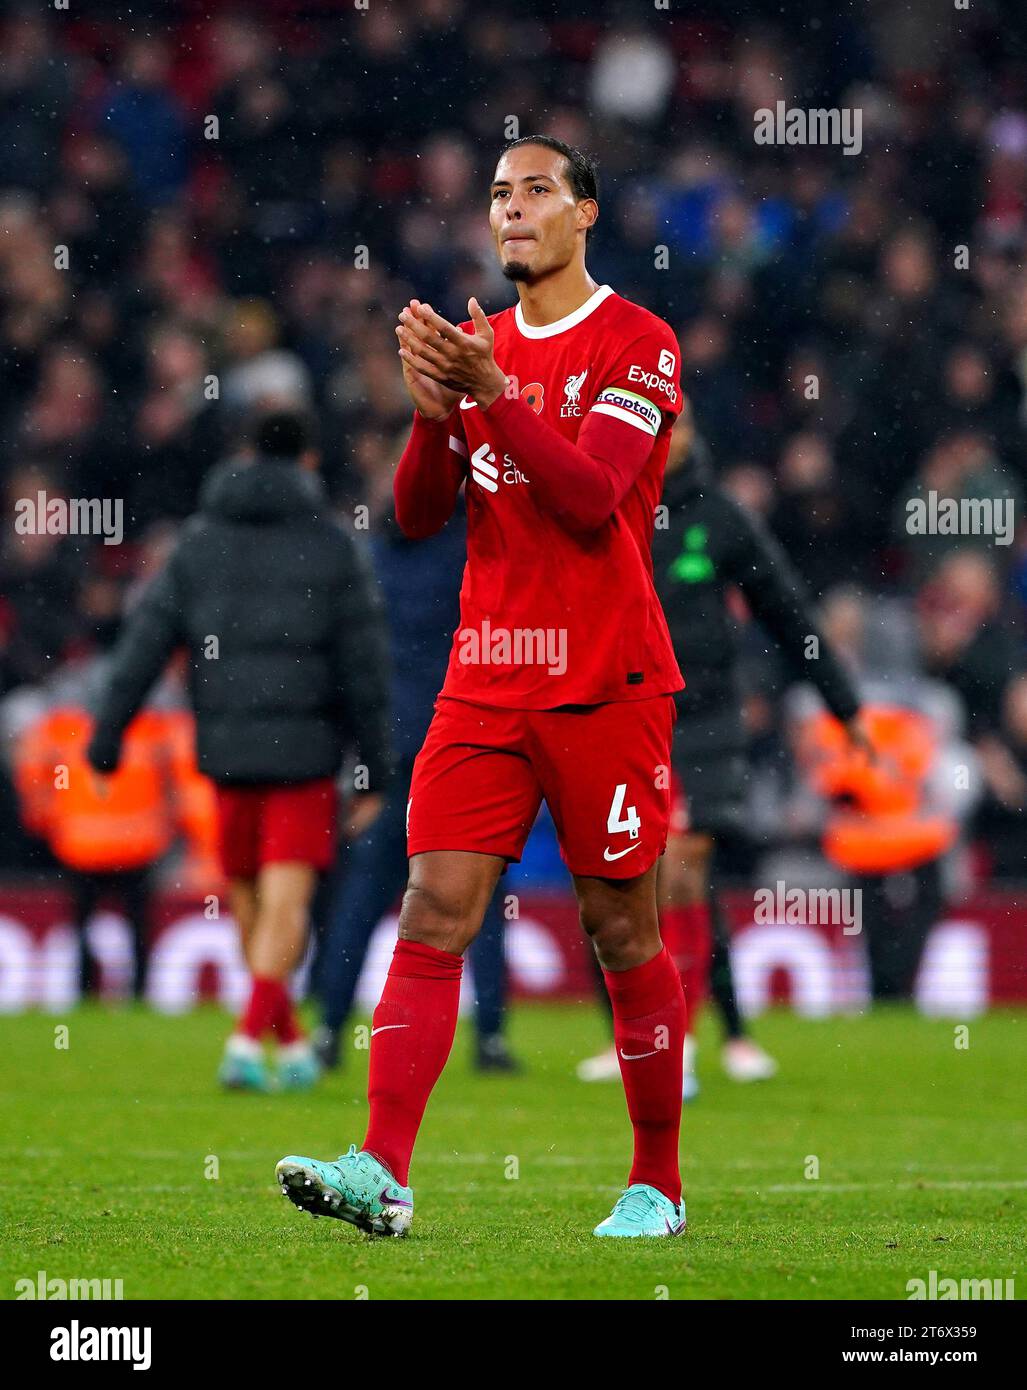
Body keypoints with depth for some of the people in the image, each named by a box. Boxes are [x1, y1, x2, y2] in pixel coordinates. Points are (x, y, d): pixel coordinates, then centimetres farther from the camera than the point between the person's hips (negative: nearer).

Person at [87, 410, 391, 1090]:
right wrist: (375, 771, 2)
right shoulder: (332, 546, -1)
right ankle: (249, 1039, -20)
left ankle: (290, 1041, 27)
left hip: (226, 750, 3)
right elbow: (364, 664, -3)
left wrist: (107, 737, 2)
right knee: (286, 904, -4)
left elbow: (146, 640, 1)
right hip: (305, 750, -3)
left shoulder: (201, 542, 7)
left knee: (247, 899, 16)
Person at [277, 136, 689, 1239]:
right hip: (485, 682, 5)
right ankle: (382, 1173, -13)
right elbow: (418, 517, 10)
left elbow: (590, 497, -17)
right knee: (433, 912, -7)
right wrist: (432, 413, -8)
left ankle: (657, 1185, 12)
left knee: (622, 933, 1)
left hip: (604, 684, -5)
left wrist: (491, 394, -24)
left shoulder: (637, 345, -4)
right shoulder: (479, 347, 14)